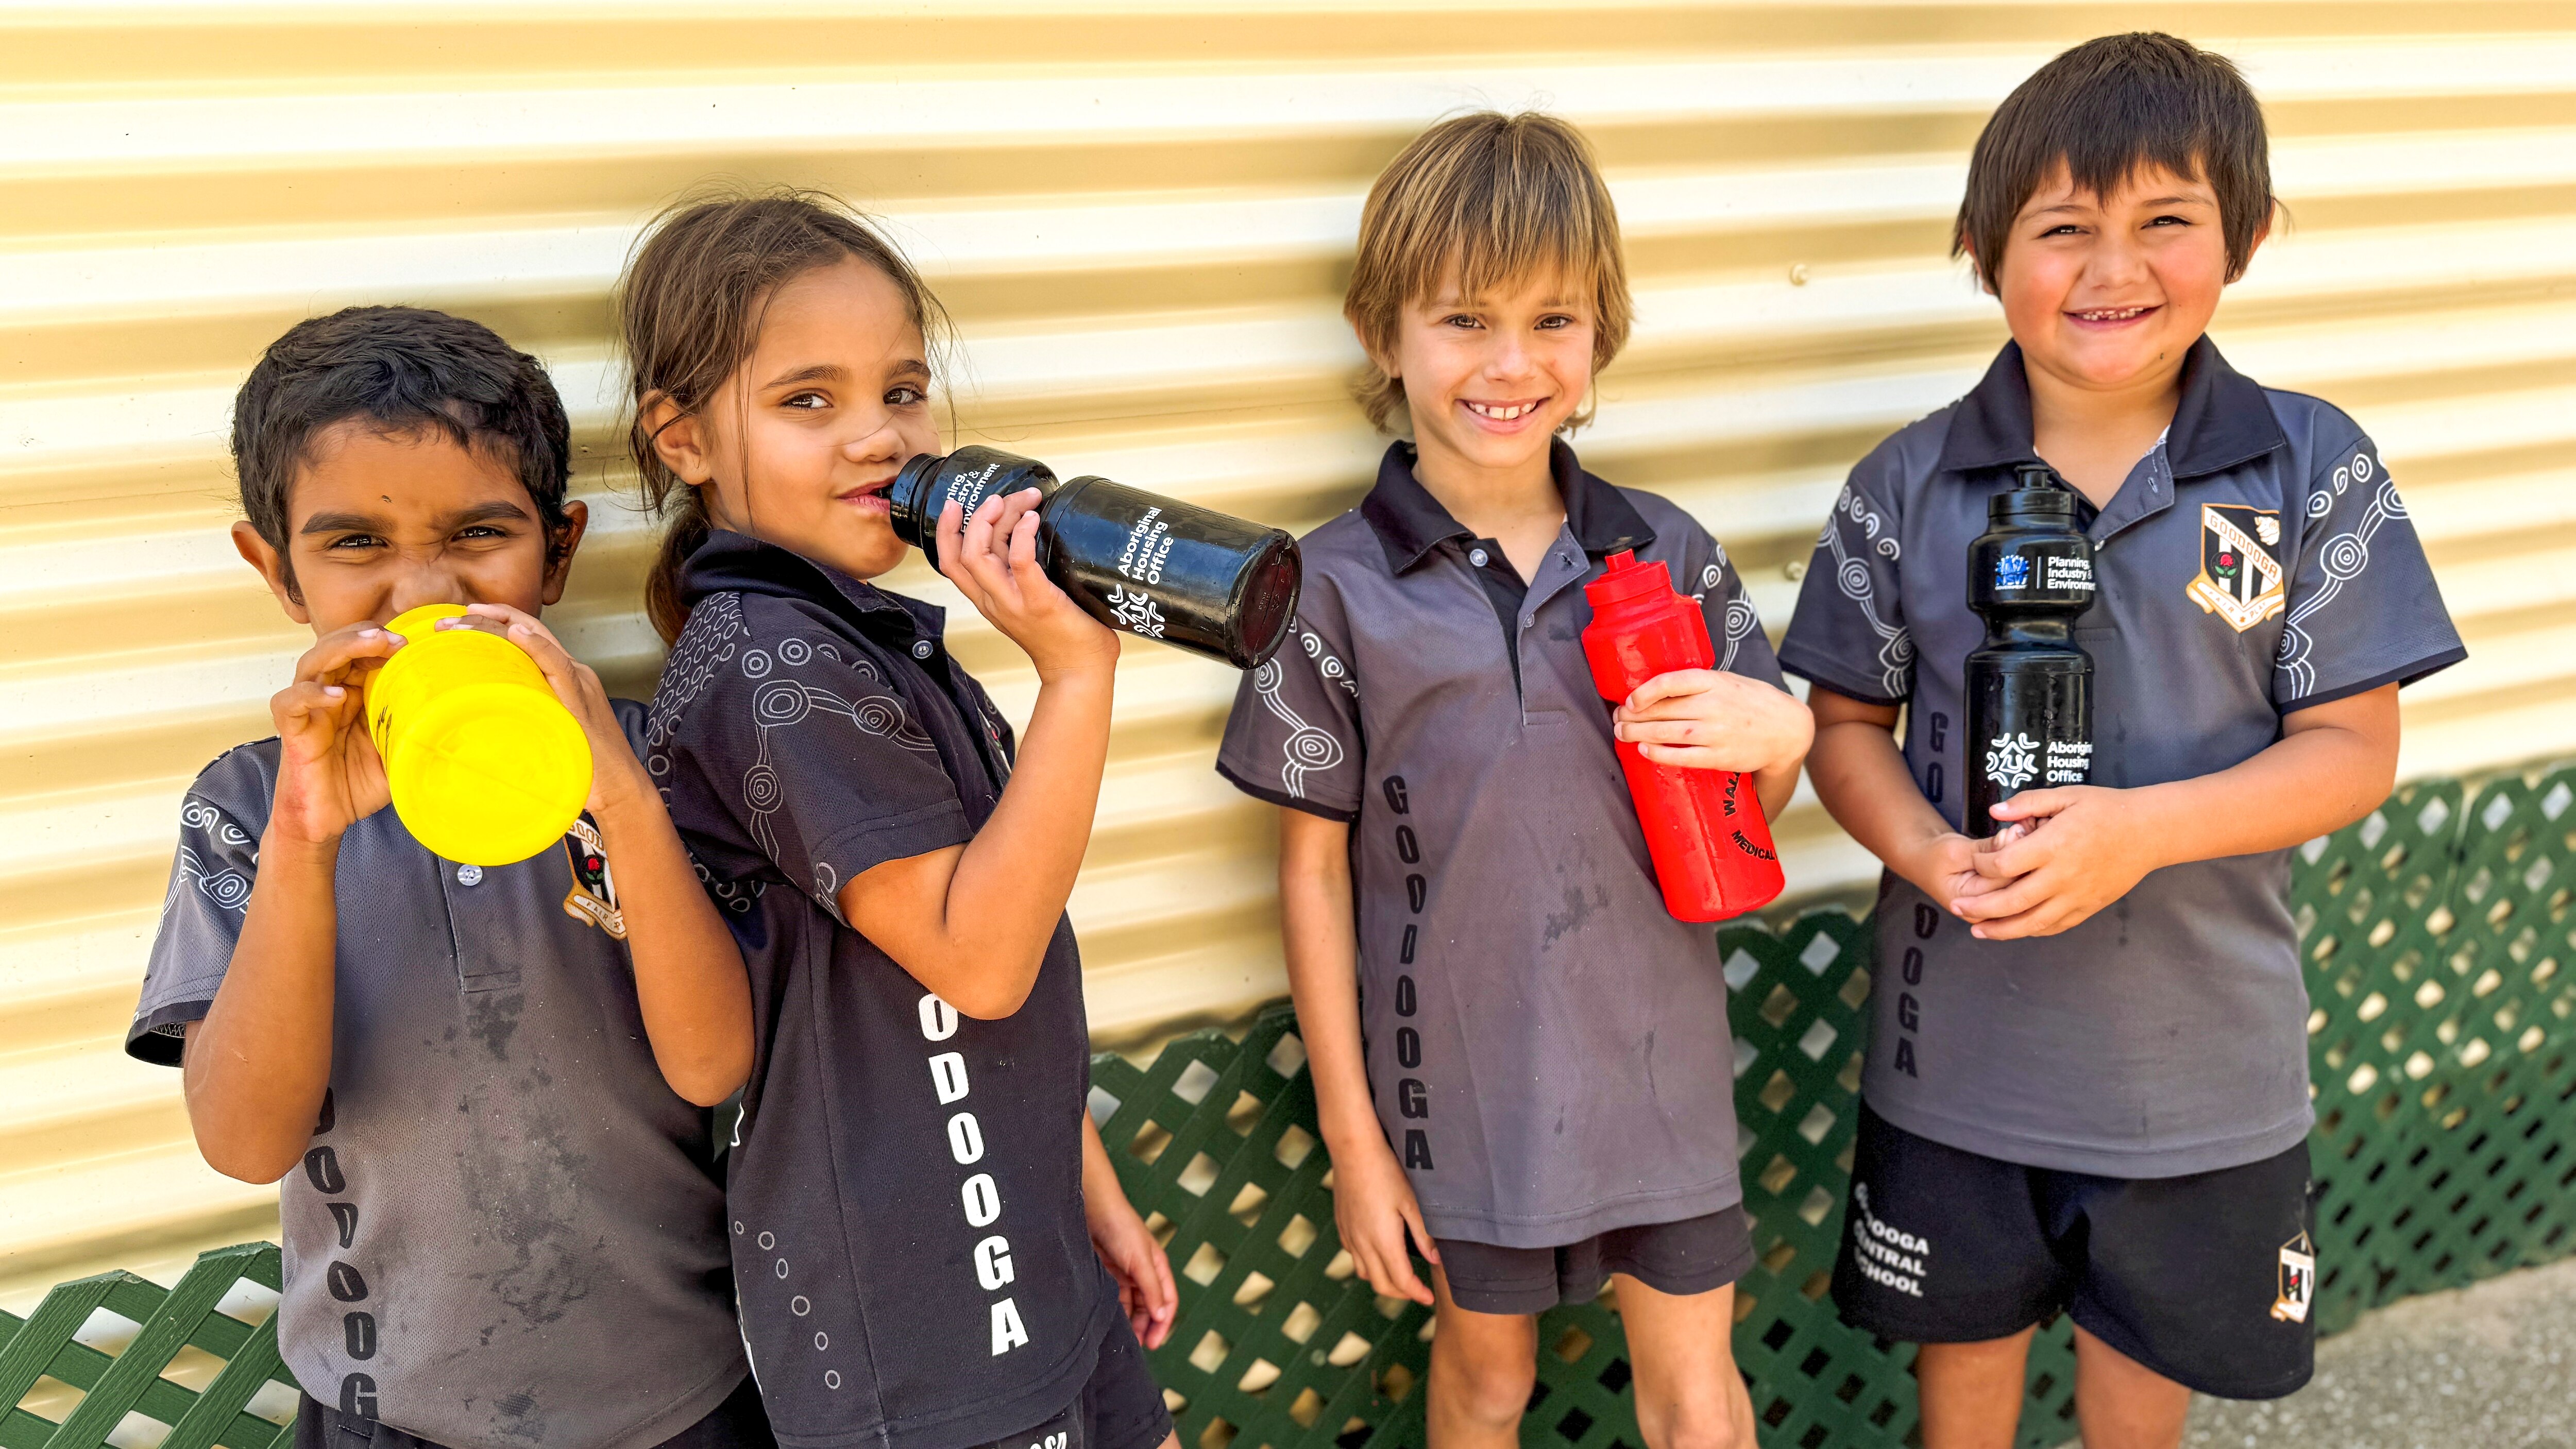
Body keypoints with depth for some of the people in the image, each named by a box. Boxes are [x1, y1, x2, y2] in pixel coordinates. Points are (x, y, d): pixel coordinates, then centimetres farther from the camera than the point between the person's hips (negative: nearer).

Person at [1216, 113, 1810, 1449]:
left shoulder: (1663, 552, -4)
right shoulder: (1338, 587, -11)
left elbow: (1754, 806, 6)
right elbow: (1314, 869, -5)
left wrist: (1779, 737, -19)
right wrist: (1352, 1135, -4)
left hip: (1658, 1069, 2)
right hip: (1462, 1079, -1)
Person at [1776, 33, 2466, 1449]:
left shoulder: (2313, 469, -8)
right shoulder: (1909, 486, -6)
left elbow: (2353, 747, -8)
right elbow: (1847, 724, 0)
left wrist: (2139, 828, -24)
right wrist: (1931, 854, -20)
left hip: (2201, 1065, 0)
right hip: (1958, 1056, 1)